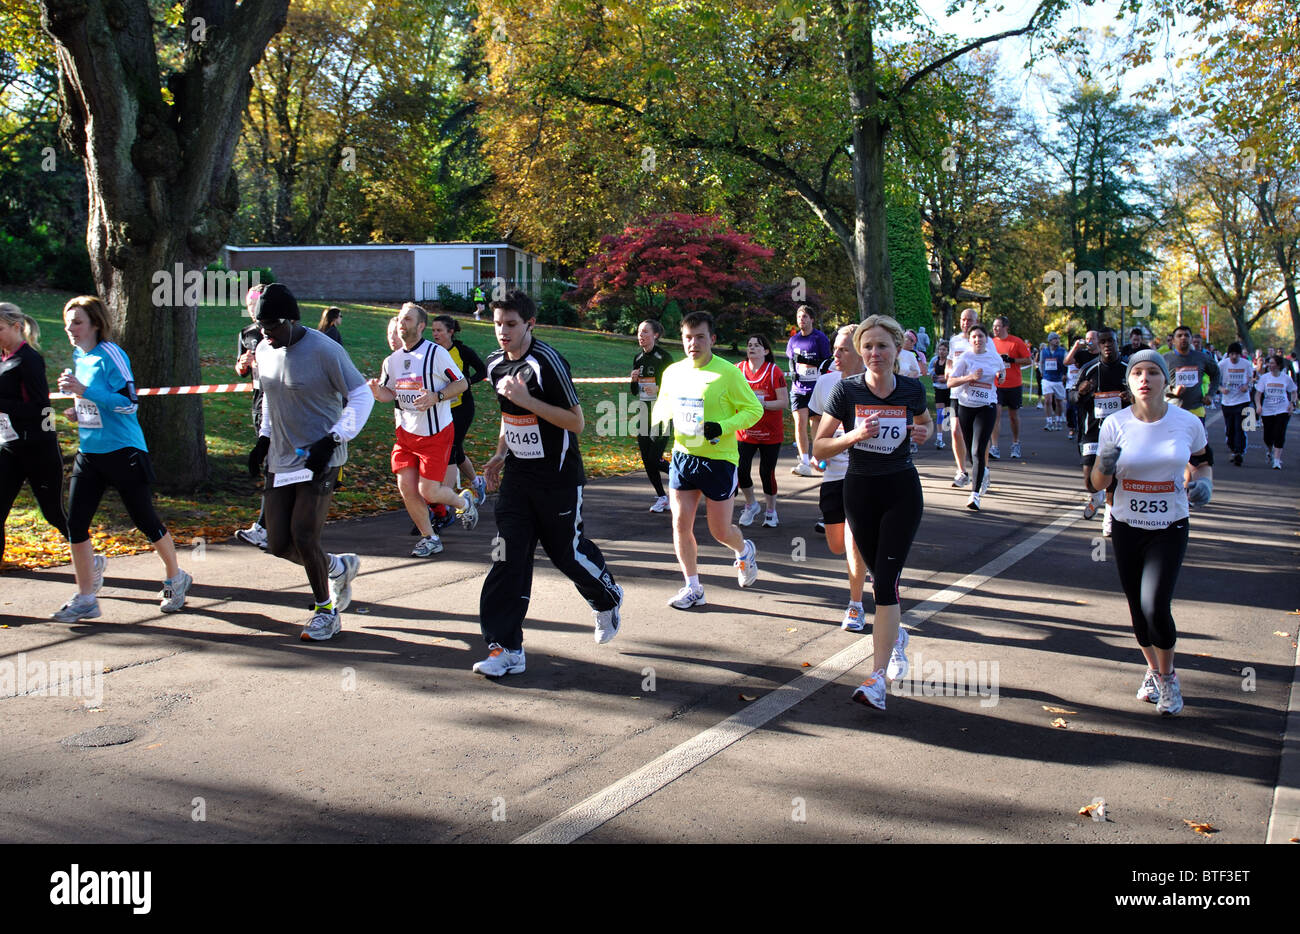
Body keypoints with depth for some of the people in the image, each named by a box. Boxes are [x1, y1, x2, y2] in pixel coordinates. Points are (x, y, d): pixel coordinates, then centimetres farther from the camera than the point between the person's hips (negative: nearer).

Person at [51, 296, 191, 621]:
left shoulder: (110, 355, -12)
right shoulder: (78, 356, 12)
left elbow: (127, 402, -20)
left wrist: (84, 390, -26)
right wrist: (79, 413, 7)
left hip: (123, 451, -8)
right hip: (88, 454, 8)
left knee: (145, 521, 3)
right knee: (75, 524, 0)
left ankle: (176, 579, 25)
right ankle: (85, 599, 9)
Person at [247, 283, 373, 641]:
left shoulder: (325, 351, -15)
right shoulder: (264, 351, 7)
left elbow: (362, 396, -11)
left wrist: (332, 439, -18)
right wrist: (264, 439, 14)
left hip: (320, 460, -7)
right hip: (281, 460, 7)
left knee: (303, 537, -13)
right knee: (278, 544, 4)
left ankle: (326, 611, 10)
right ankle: (339, 566, 31)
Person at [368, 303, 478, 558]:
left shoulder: (436, 353, -11)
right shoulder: (392, 360, 7)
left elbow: (462, 384, -7)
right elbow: (390, 393, 17)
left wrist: (436, 397, -21)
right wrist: (378, 392, -6)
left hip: (436, 433, -6)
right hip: (406, 432, 6)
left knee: (428, 491, -7)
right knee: (406, 487, 0)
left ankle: (464, 502, 25)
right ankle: (429, 538, 18)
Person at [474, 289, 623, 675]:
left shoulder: (547, 362, -19)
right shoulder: (496, 364, 6)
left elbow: (576, 422, -20)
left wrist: (527, 399, -27)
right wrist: (501, 455, 12)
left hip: (558, 479, -6)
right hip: (517, 476, 6)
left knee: (567, 552, 7)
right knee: (508, 557, -3)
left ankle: (608, 599, 40)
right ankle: (507, 650, 0)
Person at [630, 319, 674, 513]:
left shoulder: (664, 357, -9)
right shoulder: (638, 359, 11)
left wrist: (659, 390, -24)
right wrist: (633, 380, -3)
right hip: (643, 415, 7)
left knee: (655, 460, -10)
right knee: (647, 461, 6)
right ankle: (662, 497, 19)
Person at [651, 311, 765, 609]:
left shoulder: (727, 373, -12)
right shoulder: (673, 372, 3)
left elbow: (754, 409, -8)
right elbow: (663, 404, 20)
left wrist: (723, 427, -22)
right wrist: (659, 420, -4)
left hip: (719, 459, -4)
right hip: (683, 456, 4)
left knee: (721, 532, 3)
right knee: (681, 525, 2)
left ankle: (745, 551, 39)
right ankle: (693, 588, 17)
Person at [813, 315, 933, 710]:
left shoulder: (912, 390, -5)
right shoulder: (846, 390, -9)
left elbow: (925, 421, 18)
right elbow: (819, 448, -7)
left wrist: (924, 432, -6)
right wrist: (853, 435, -25)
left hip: (902, 492, -1)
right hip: (859, 489, 1)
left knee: (885, 580, -11)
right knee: (880, 576, 14)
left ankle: (878, 678, -11)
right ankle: (896, 635, 46)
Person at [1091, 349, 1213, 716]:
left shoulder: (1188, 423, -7)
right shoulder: (1115, 424, -7)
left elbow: (1202, 462, 12)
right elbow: (1098, 483, -2)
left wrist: (1203, 483, -10)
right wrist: (1105, 467, -25)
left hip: (1170, 528, -2)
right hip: (1127, 528, 2)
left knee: (1155, 606, -14)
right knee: (1138, 607, 11)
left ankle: (1168, 676, 13)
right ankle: (1153, 671, 38)